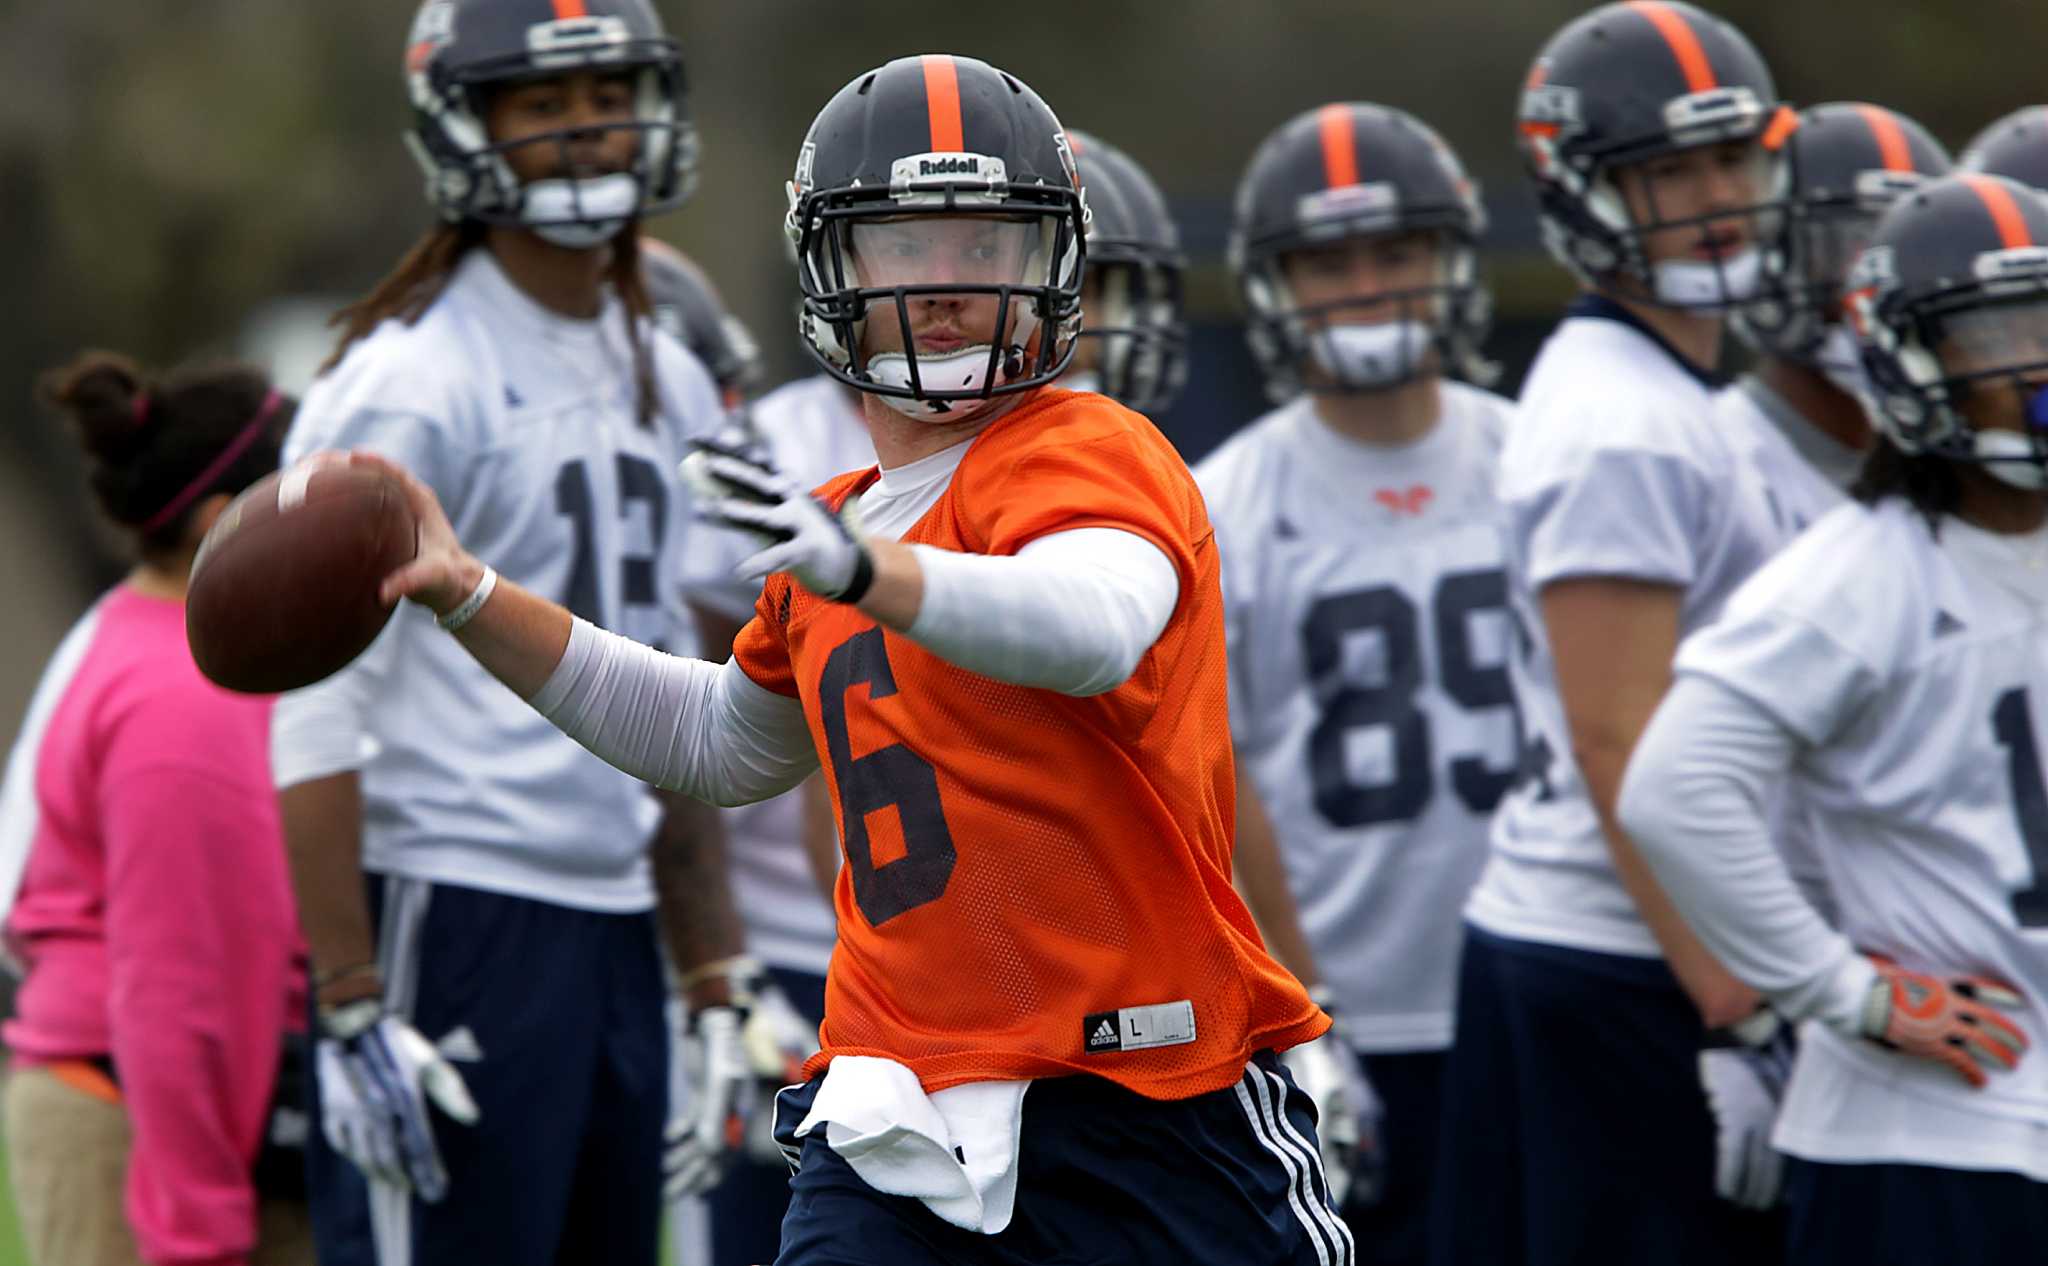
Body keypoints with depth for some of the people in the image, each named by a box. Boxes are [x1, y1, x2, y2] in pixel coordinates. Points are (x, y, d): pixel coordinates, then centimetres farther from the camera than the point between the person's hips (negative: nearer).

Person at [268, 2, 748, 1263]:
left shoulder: (671, 390, 16)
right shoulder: (409, 388, -9)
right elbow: (318, 718, -13)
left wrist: (717, 993, 17)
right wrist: (352, 1011, -18)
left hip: (615, 927, 8)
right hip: (455, 921, -8)